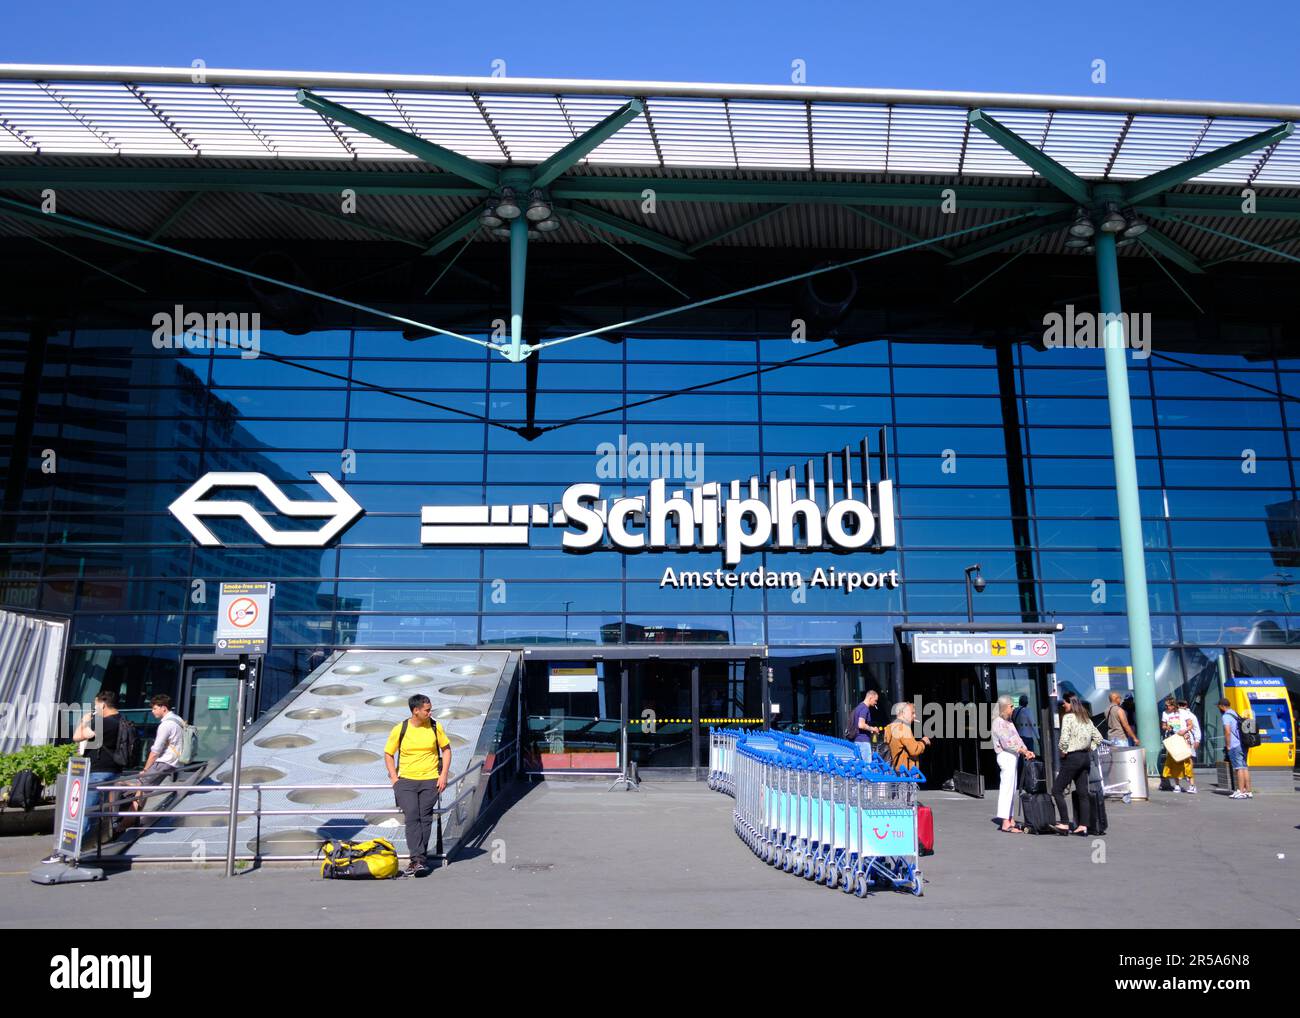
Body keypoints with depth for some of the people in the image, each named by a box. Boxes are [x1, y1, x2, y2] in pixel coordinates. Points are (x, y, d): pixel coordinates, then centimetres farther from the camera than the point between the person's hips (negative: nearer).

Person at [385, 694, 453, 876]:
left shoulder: (435, 727, 4)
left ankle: (417, 858, -5)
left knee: (425, 816, -11)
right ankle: (419, 858, -18)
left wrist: (443, 775, 3)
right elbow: (388, 754, 10)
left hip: (430, 780, 1)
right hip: (406, 780, -1)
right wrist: (394, 778, -1)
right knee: (412, 816, -17)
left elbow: (446, 749, 13)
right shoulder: (399, 729, 1)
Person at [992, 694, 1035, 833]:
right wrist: (1023, 751, -14)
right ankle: (1006, 823, -10)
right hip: (1006, 756, -10)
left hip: (1012, 756, 10)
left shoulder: (1008, 722, 19)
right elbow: (1006, 742, -18)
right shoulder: (999, 722, -11)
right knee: (1007, 789, -10)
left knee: (1011, 789, 11)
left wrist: (1026, 751, 0)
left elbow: (1017, 738, 15)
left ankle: (1011, 820, 16)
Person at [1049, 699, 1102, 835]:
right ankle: (1083, 825, 6)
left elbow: (1064, 738, -22)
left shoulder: (1068, 717, -11)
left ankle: (1065, 824, -6)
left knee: (1057, 790, -2)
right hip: (1086, 757, 8)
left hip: (1072, 757, -8)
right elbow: (1098, 738, 17)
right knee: (1083, 793, 7)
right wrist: (1089, 749, 14)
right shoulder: (1086, 718, 12)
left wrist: (1063, 752, -8)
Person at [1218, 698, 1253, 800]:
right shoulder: (1236, 714, 19)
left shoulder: (1226, 716, -9)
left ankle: (1241, 791, -9)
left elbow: (1227, 732, -19)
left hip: (1234, 746, -8)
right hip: (1242, 745, 8)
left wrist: (1228, 746, -12)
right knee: (1244, 768, 9)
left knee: (1239, 768, -9)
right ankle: (1248, 791, 11)